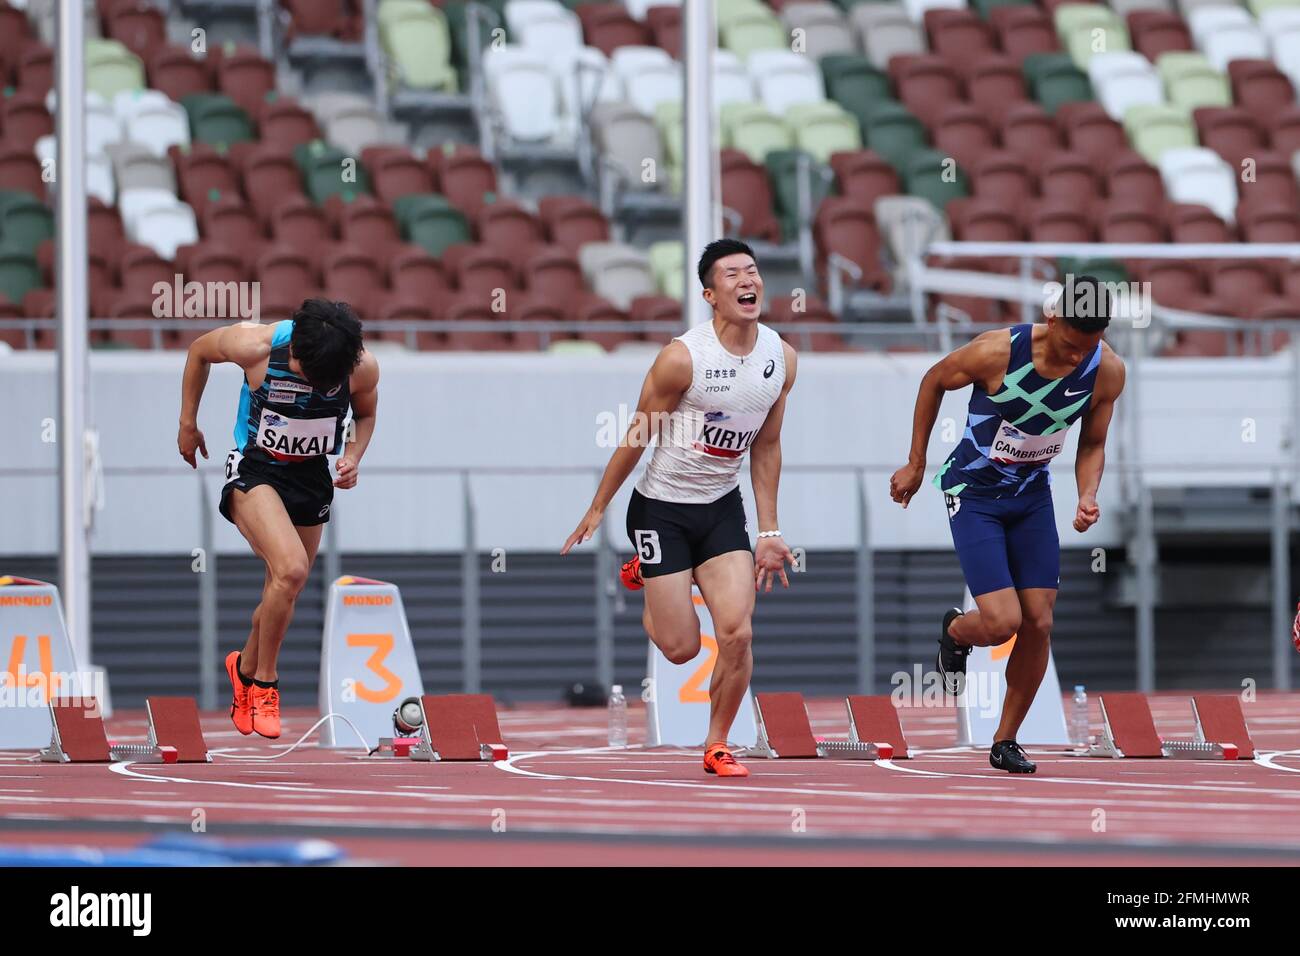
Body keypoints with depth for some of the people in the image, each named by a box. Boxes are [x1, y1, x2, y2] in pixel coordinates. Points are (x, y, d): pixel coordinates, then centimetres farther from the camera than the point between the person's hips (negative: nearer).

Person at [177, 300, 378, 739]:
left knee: (282, 593, 13)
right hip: (255, 469, -4)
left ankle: (246, 671, 41)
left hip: (312, 476, 4)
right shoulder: (256, 346, -26)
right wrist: (188, 425, 2)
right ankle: (264, 682, -8)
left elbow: (365, 414, 6)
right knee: (291, 569, -26)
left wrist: (353, 456, -13)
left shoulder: (363, 367, -18)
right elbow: (199, 350, -3)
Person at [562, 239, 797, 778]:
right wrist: (598, 509, -2)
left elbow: (766, 446, 8)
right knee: (681, 647, -1)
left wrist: (769, 531, 7)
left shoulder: (781, 358, -4)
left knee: (737, 634, -11)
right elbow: (637, 436, -9)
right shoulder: (682, 358, -21)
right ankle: (642, 583, 33)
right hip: (662, 507, -4)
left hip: (723, 507, 4)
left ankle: (717, 746, 10)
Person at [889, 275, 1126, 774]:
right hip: (973, 492, -4)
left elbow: (1092, 445, 1)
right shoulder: (997, 352, -27)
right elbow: (934, 380, -7)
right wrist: (915, 464, -1)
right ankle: (954, 631, 23)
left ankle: (1005, 742, 16)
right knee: (1002, 622, -15)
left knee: (1039, 623, -1)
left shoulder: (1107, 371, -15)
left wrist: (1088, 496, -19)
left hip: (1032, 494, 4)